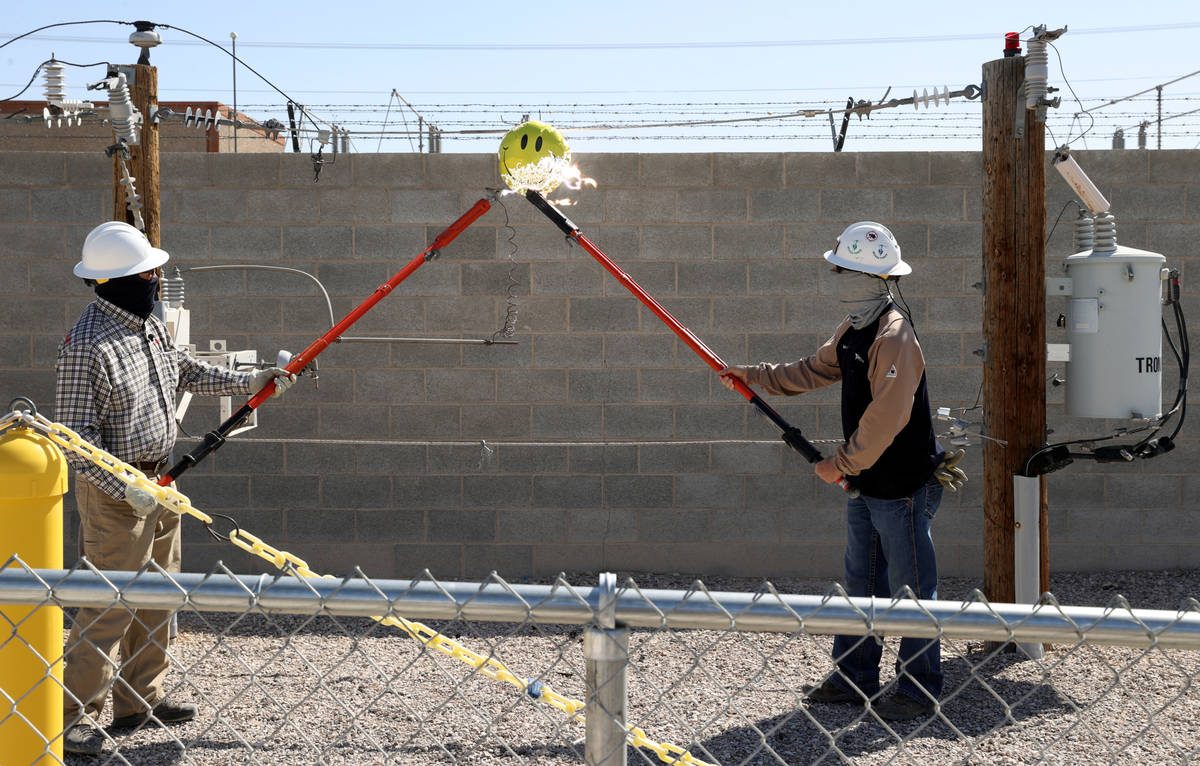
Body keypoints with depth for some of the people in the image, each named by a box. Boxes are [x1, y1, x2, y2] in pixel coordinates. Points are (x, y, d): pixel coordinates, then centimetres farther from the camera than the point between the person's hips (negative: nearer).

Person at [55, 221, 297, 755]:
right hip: (114, 490, -9)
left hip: (157, 480, 9)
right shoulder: (86, 346, -21)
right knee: (109, 606, -7)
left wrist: (247, 382, 15)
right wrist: (127, 489, -26)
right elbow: (75, 438, -21)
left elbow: (183, 371, 22)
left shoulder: (148, 323, 6)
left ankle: (141, 698, 29)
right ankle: (73, 715, 4)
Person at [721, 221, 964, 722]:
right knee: (860, 582, 17)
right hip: (867, 484, 10)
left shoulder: (895, 337, -22)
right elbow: (814, 371, 25)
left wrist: (841, 465, -17)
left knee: (910, 589, 1)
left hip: (903, 485, -10)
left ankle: (919, 691, 11)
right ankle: (854, 678, 28)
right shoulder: (853, 331, 9)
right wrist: (753, 376, 22)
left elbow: (885, 420, -26)